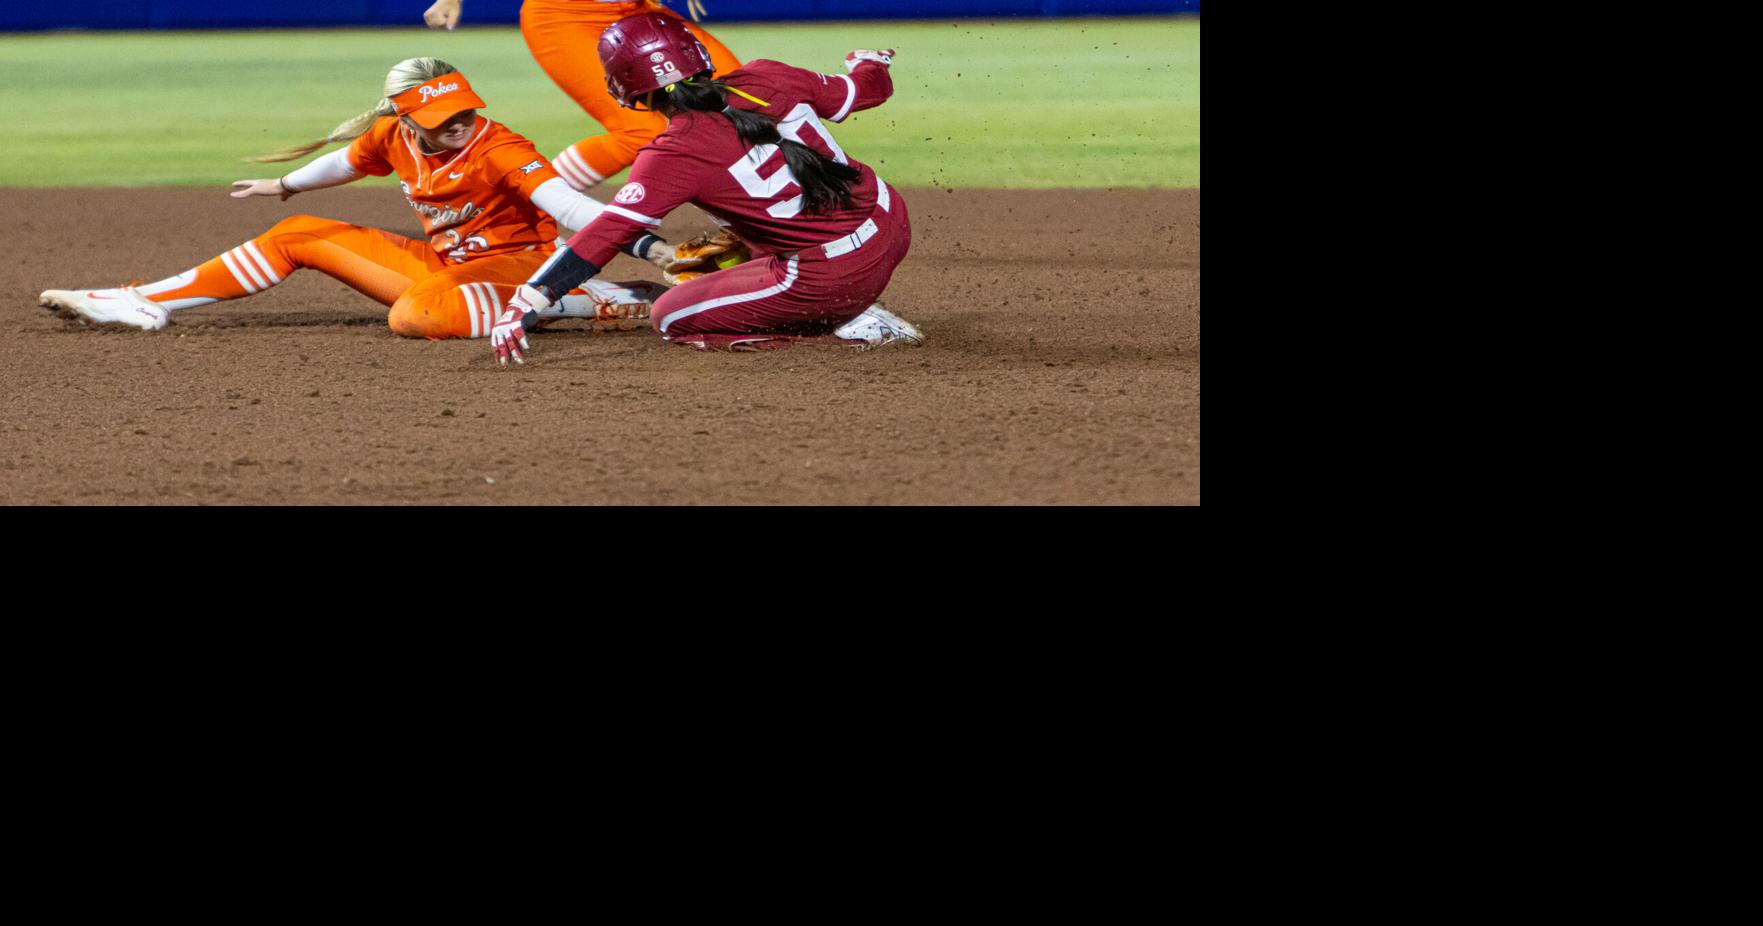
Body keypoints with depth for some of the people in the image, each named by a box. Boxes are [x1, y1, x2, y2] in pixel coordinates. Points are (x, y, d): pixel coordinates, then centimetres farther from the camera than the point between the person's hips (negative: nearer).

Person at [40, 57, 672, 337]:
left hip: (511, 265, -8)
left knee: (414, 314, -41)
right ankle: (142, 305, 18)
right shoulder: (394, 138, -3)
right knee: (298, 236, 12)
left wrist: (647, 245, -51)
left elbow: (564, 205, -36)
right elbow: (347, 161, 19)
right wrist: (285, 186, 38)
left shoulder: (499, 148, -23)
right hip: (438, 266, 8)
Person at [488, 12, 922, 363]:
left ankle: (843, 327, -3)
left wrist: (523, 306, -18)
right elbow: (868, 88, 16)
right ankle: (852, 312, 21)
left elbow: (606, 235, -18)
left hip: (835, 276, -8)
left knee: (671, 316, 8)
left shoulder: (676, 154, -14)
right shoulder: (768, 80, 2)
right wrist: (869, 62, 43)